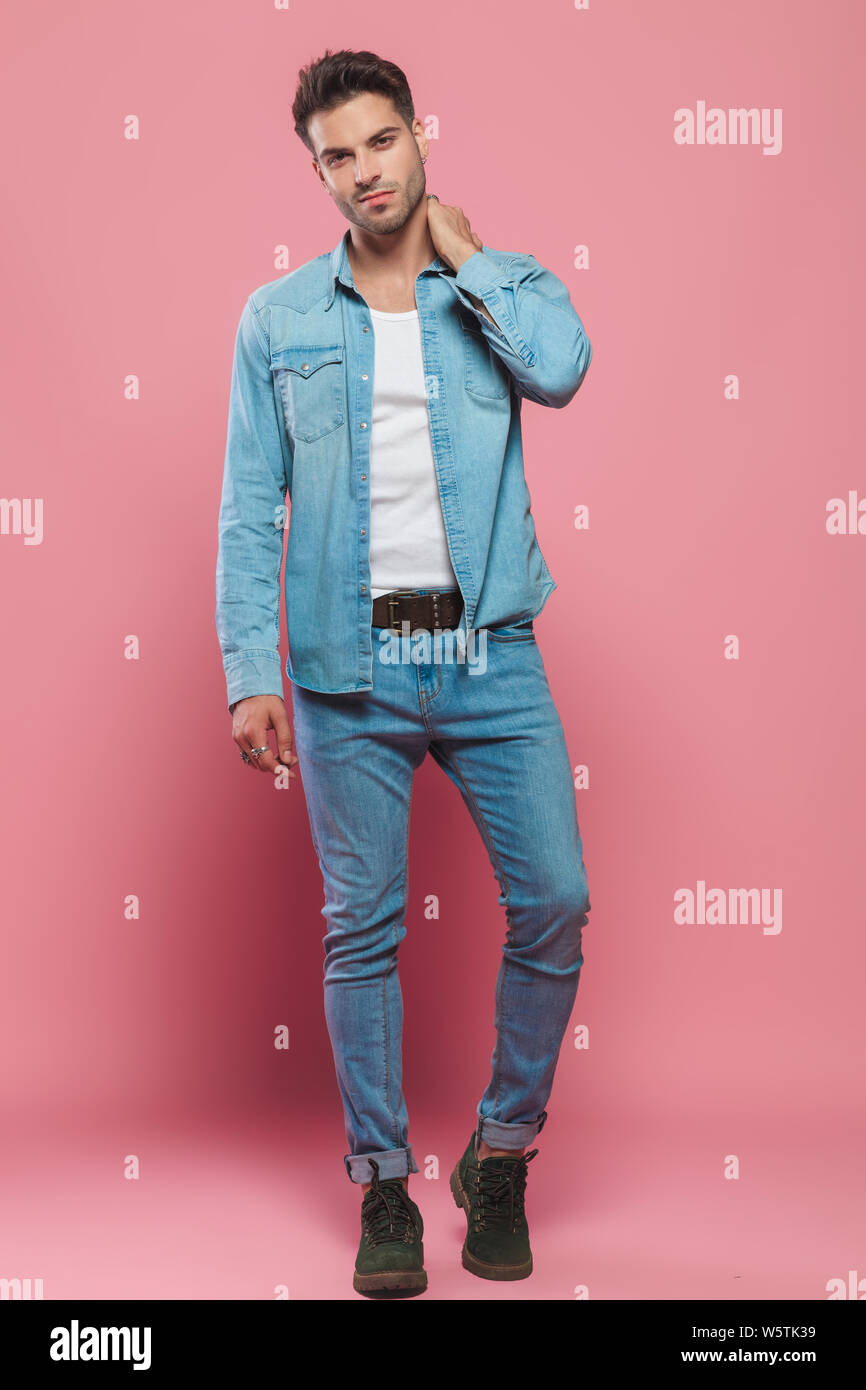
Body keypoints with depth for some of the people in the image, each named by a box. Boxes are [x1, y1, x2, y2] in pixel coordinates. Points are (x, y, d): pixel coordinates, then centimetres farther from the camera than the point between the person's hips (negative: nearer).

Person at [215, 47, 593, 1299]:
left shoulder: (504, 288, 7)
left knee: (554, 901, -2)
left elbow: (561, 368, -17)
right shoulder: (278, 319, 7)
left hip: (491, 654, 1)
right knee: (361, 931, 4)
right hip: (348, 668, 0)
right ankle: (384, 1187, 20)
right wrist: (248, 671, -5)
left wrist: (460, 253, -4)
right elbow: (249, 506, 4)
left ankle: (501, 1157, 20)